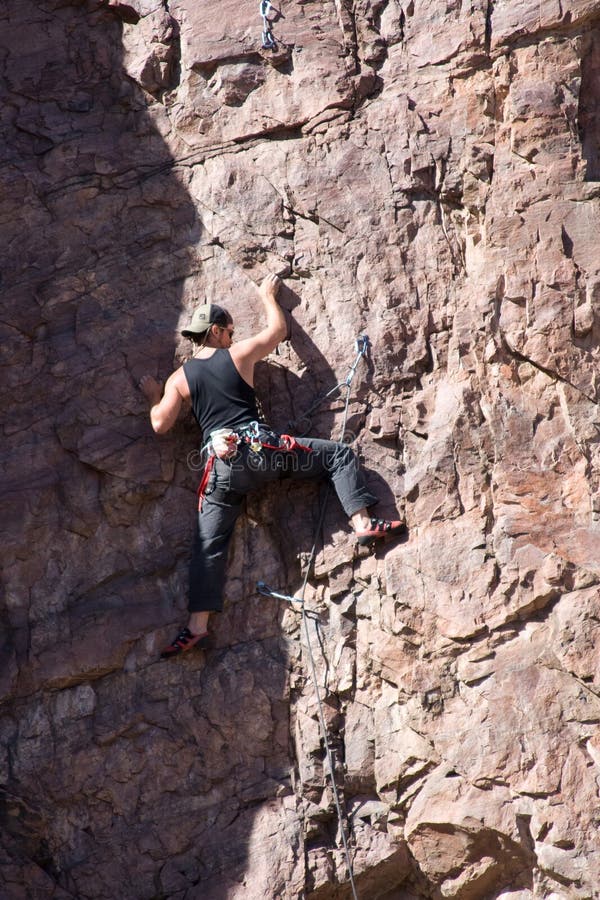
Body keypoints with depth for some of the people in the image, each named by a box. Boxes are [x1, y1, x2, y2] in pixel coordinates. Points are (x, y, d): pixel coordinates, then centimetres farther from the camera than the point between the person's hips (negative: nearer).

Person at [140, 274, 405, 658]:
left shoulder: (179, 378, 10)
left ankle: (197, 626, -1)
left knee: (209, 544, 5)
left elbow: (161, 424, 6)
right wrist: (269, 296, 38)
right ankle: (363, 522, -3)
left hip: (224, 463, 2)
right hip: (261, 447, -2)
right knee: (339, 454, 12)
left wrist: (154, 396, 26)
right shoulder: (239, 354, 6)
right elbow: (278, 328, 21)